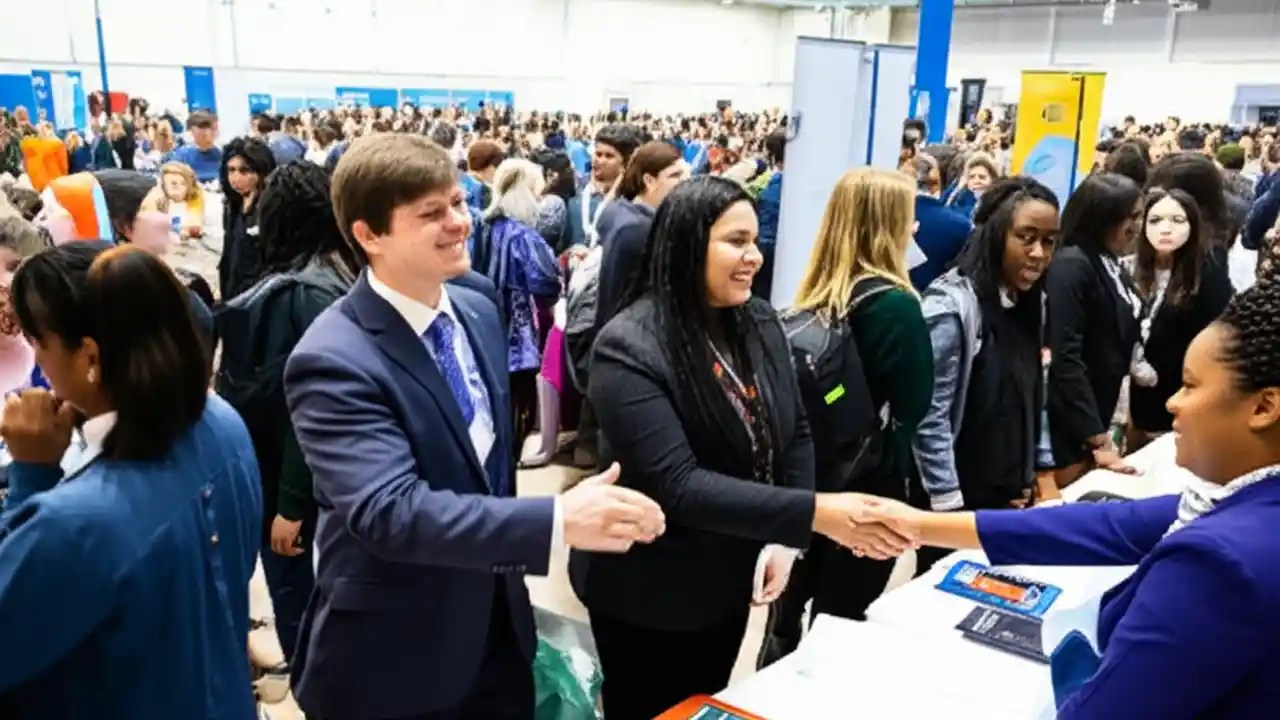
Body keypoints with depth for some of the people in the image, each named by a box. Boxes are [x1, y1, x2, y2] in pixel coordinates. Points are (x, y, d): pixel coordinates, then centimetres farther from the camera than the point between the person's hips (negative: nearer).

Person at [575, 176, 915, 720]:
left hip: (729, 582, 6)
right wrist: (814, 514, -33)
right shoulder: (629, 348, -24)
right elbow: (676, 485, -29)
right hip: (650, 596, -6)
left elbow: (795, 434, 4)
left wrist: (786, 540, -10)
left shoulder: (760, 323, -3)